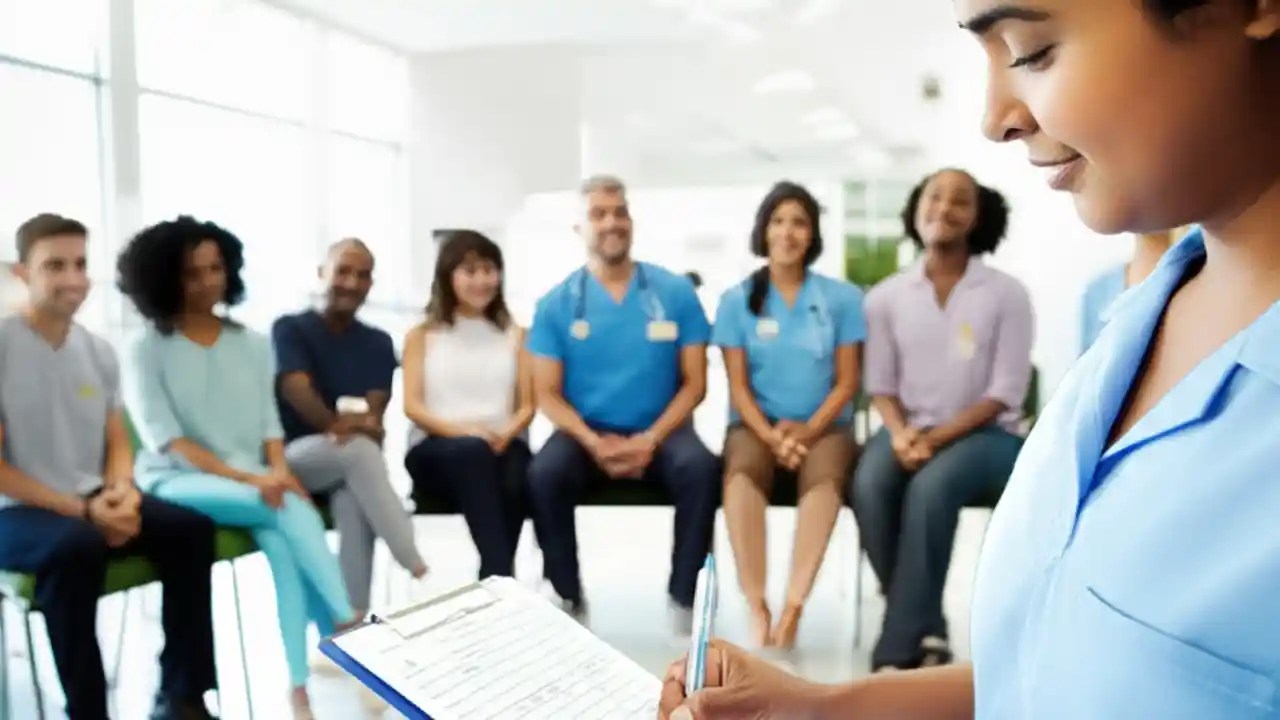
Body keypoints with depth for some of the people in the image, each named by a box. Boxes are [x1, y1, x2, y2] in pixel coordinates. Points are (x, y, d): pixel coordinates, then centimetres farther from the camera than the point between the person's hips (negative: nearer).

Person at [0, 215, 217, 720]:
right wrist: (81, 509, -20)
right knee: (76, 548, -36)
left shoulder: (98, 351, 6)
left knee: (190, 528, -15)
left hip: (93, 501, 6)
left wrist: (121, 491, -10)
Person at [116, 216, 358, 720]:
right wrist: (246, 478, -21)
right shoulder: (147, 351, -1)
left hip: (255, 482, 3)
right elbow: (165, 439, -10)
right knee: (295, 511, -30)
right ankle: (344, 626, -23)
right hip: (179, 482, -3)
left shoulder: (252, 345, 11)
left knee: (281, 541, -30)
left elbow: (270, 424, 10)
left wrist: (278, 472, -12)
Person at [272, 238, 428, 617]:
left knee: (354, 501, -34)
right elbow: (296, 390, -15)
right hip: (295, 456, -2)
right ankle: (418, 569, -33)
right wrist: (339, 423, -32)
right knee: (360, 450, -35)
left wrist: (366, 424, -28)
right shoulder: (290, 328, 3)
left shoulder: (378, 343, 12)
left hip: (349, 466, 2)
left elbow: (375, 409, -3)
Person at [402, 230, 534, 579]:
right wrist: (462, 430, -16)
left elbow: (527, 405, 10)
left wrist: (505, 434, -13)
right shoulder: (421, 336, 14)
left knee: (514, 481, -36)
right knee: (471, 452, -38)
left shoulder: (514, 334, 18)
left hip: (503, 445, 1)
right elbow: (412, 406, 2)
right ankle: (501, 579, -40)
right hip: (436, 447, -1)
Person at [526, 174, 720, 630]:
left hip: (658, 431, 0)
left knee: (700, 467, -31)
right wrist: (593, 442, -17)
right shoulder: (557, 304, 1)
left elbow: (694, 382, 0)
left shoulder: (675, 292, 1)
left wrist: (651, 439, -15)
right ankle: (569, 596, -8)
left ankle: (683, 595, -12)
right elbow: (548, 394, 0)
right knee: (544, 473, -29)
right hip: (585, 433, 1)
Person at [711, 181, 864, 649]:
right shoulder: (737, 300, 4)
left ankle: (793, 609, -34)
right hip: (757, 423, 0)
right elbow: (738, 386, 1)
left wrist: (808, 429, -14)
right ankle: (757, 610, -33)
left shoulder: (842, 298, 4)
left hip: (823, 424, 0)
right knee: (741, 471, -34)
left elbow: (846, 383, 2)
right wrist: (771, 435, -16)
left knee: (825, 475, -35)